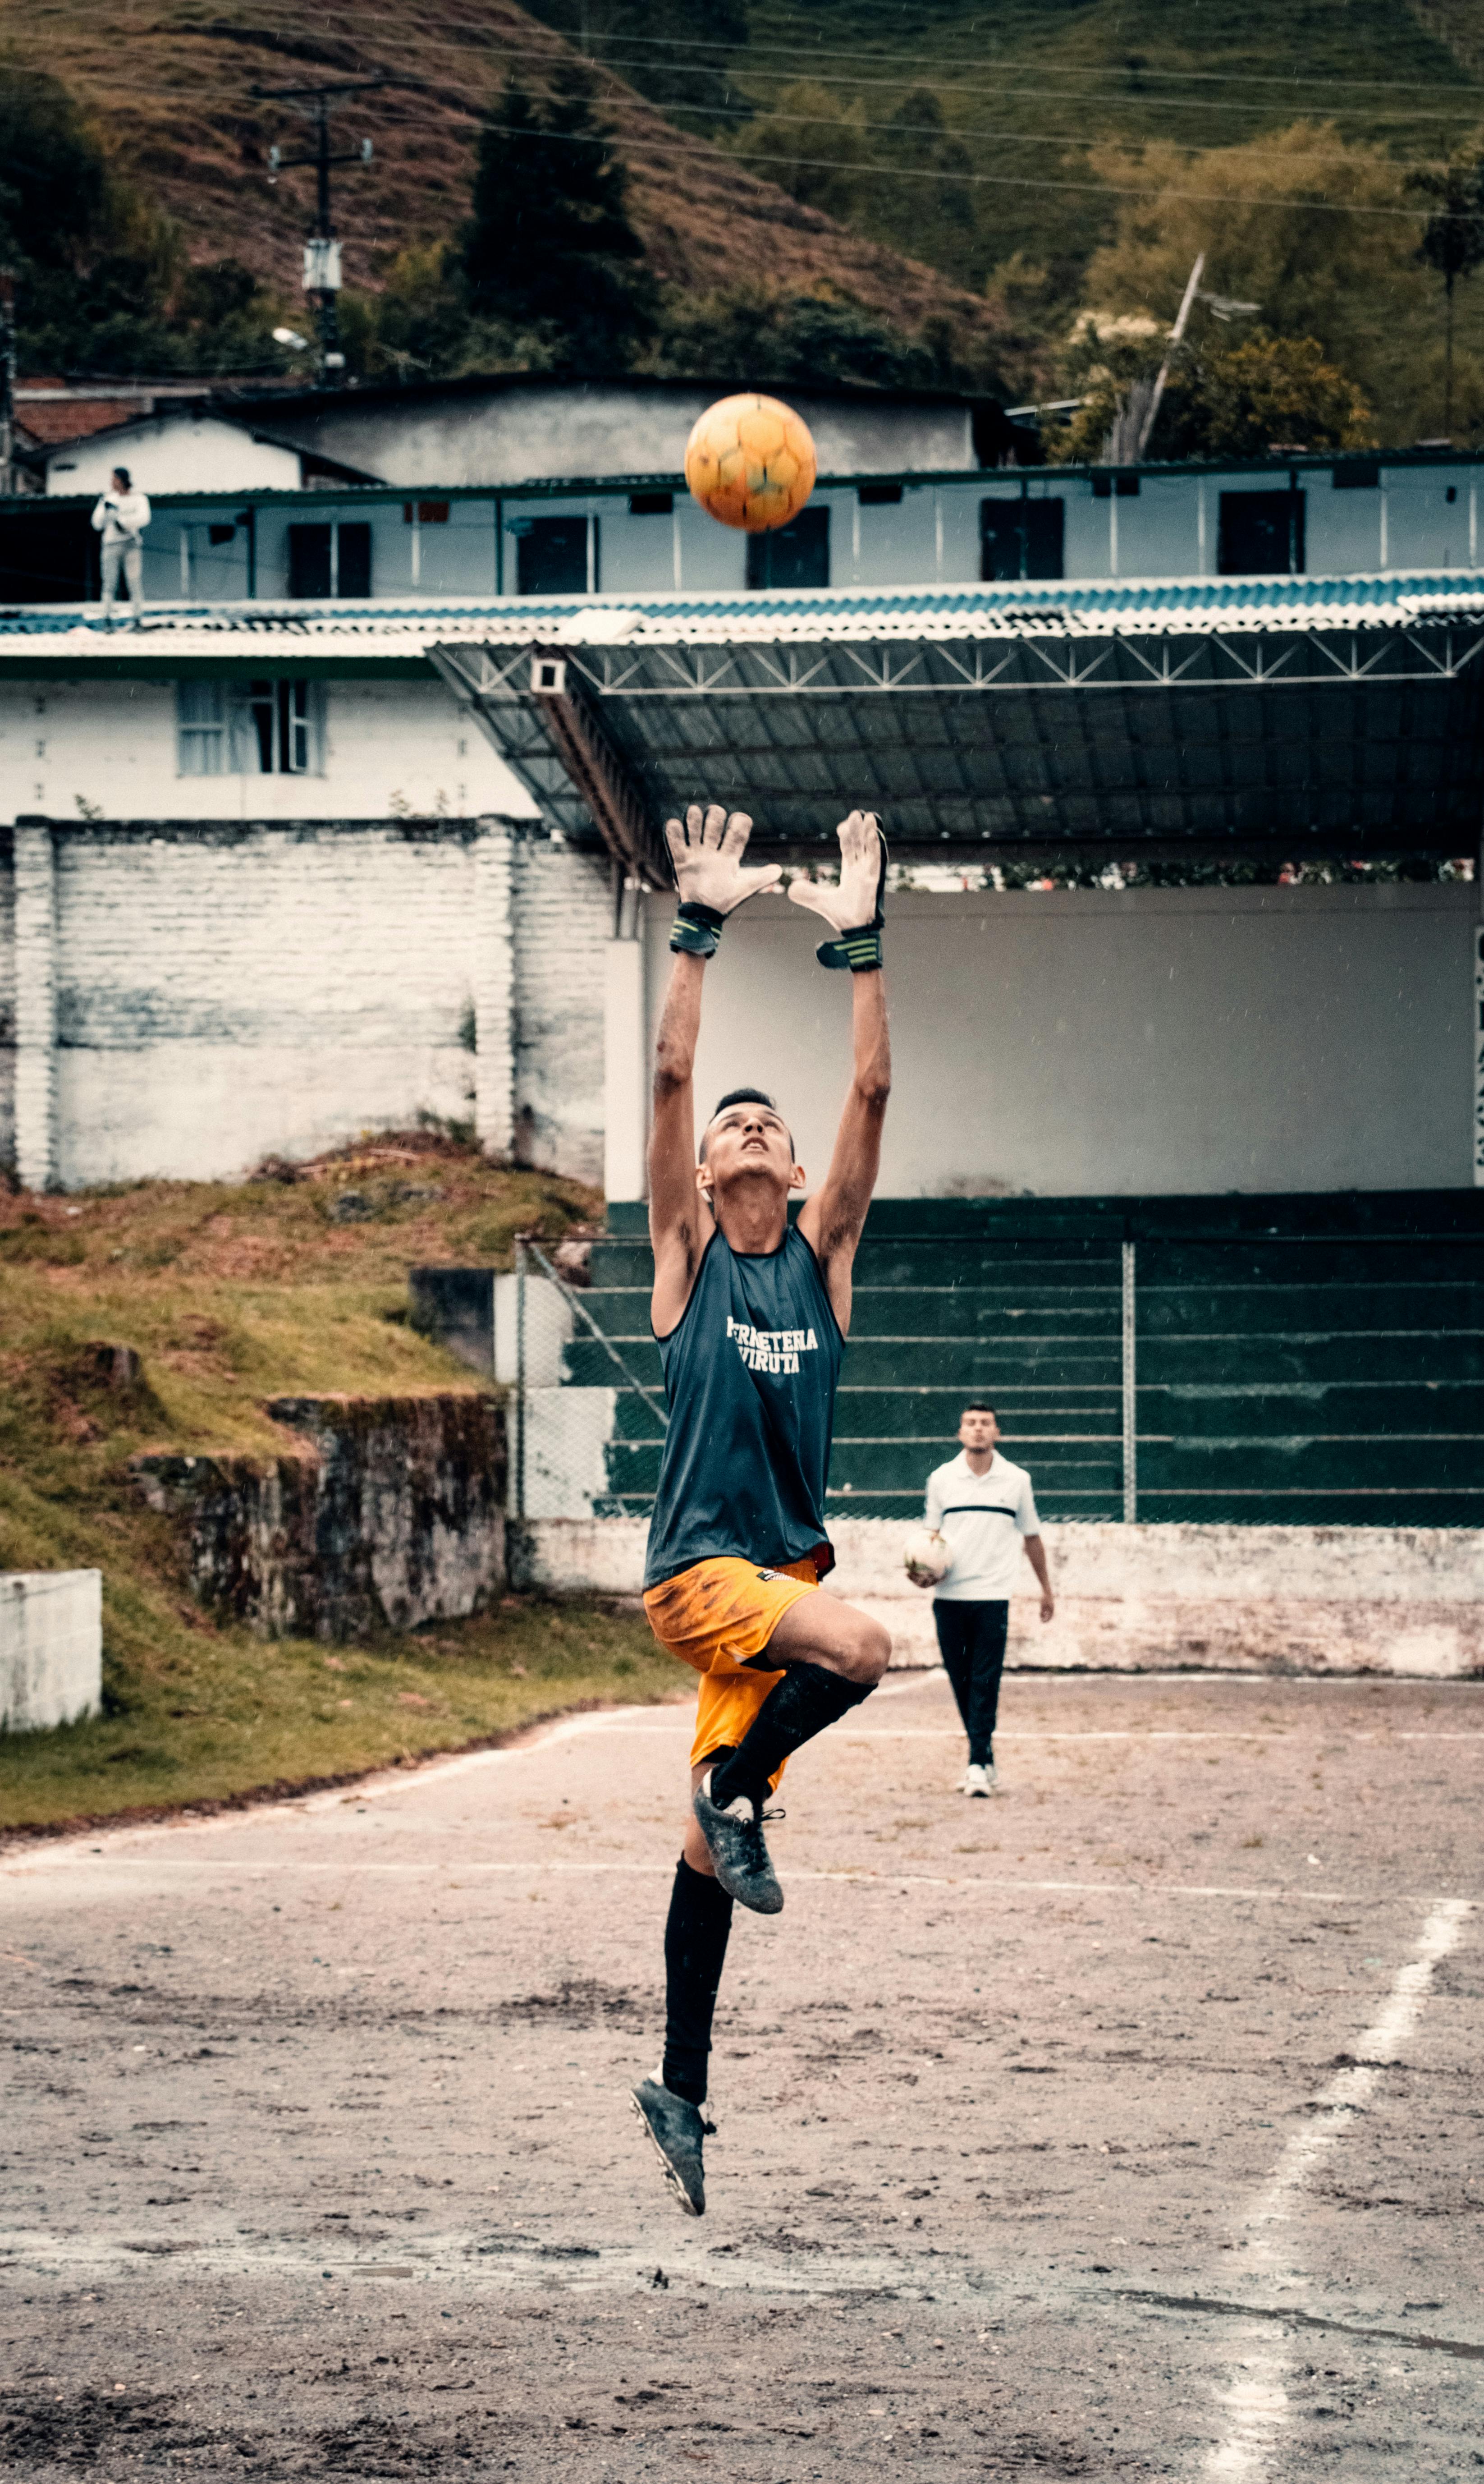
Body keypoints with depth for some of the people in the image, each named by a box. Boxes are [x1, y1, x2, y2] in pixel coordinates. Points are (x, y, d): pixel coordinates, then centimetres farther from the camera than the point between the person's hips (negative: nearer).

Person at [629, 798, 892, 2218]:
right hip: (698, 1566, -4)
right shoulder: (688, 1256, 2)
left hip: (784, 1563, 4)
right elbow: (671, 1077, -7)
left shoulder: (823, 1255, 9)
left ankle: (679, 2095, 16)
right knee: (858, 1649, -33)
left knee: (707, 1857, 8)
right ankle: (736, 1787, -7)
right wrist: (701, 927, -11)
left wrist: (860, 945, -5)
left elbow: (872, 1093, 2)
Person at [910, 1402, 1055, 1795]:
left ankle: (979, 1765, -11)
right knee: (961, 1683, 4)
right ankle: (985, 1759, 14)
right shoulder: (941, 1479, 6)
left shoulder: (1017, 1480, 5)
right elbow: (934, 1536, 13)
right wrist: (927, 1571, -6)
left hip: (993, 1596, -2)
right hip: (949, 1597, 2)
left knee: (985, 1683, -9)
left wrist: (1046, 1589, 20)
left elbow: (1032, 1537, 15)